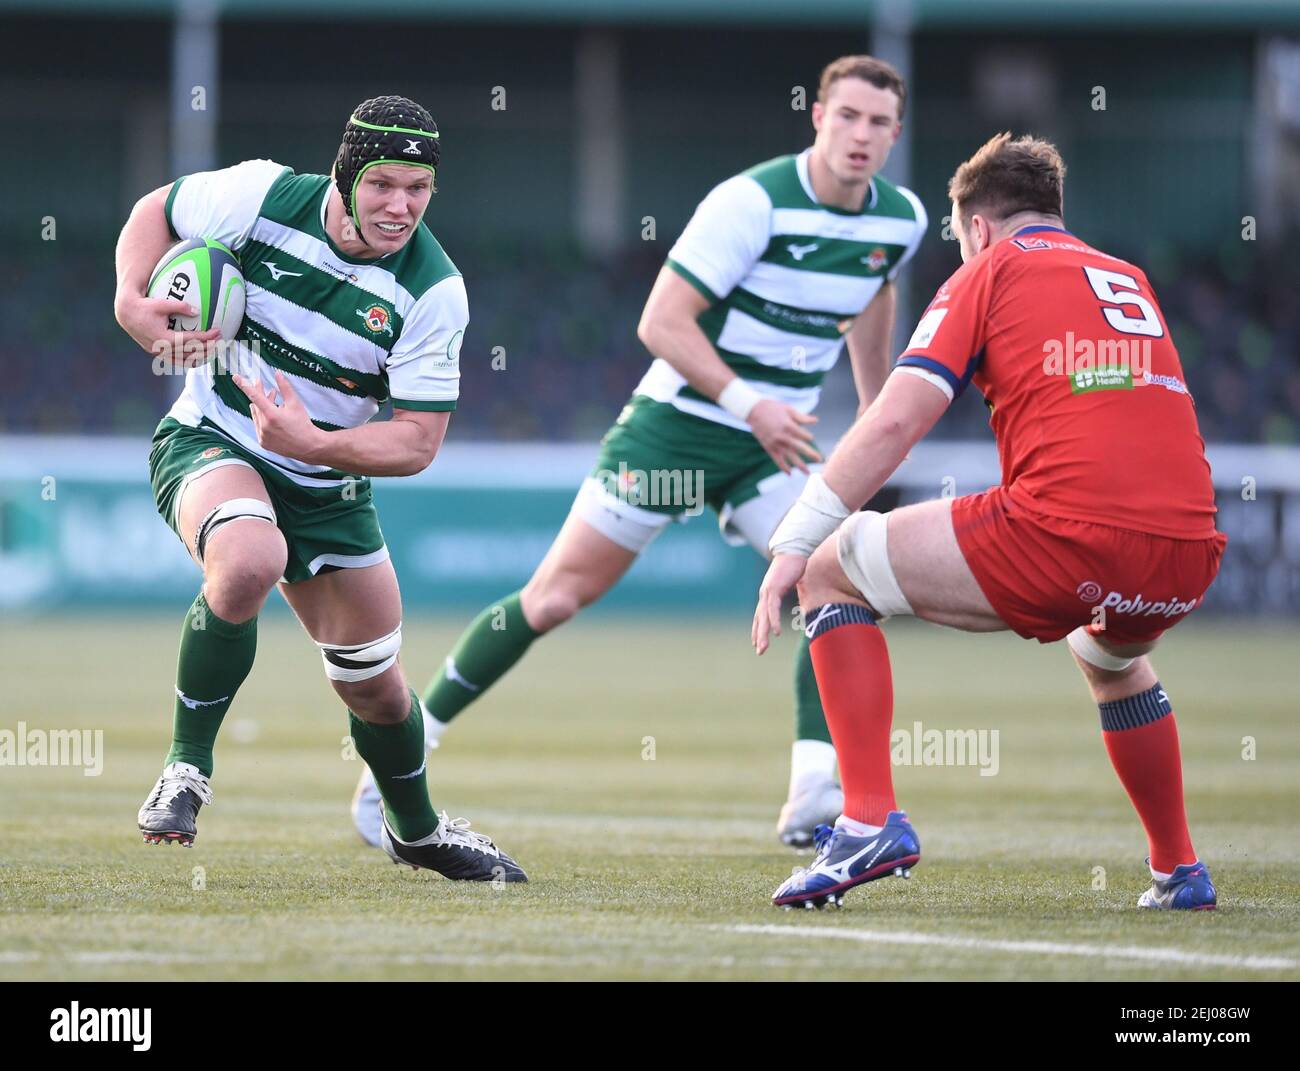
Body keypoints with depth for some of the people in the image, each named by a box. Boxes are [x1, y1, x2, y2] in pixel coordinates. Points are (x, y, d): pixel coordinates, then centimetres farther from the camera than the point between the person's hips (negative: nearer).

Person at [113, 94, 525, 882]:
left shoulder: (434, 291, -18)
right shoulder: (266, 197, -19)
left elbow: (417, 442, -16)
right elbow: (156, 211, 0)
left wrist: (315, 443, -32)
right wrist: (133, 300, -18)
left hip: (327, 484, 3)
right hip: (210, 442, -3)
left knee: (376, 685, 11)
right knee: (250, 560, -37)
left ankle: (418, 831, 42)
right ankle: (188, 770, -20)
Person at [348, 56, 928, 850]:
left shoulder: (901, 220, 0)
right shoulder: (753, 201, -20)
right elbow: (661, 321, -21)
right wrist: (749, 403, -30)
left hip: (776, 443, 5)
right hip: (678, 422, -5)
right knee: (557, 596, -3)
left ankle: (815, 799, -18)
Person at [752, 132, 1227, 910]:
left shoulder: (990, 271, 10)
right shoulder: (1131, 280, 27)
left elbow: (895, 422, 0)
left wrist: (793, 545, 2)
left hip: (1066, 536, -6)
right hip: (1188, 560, 6)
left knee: (831, 572, 11)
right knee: (1112, 658, 41)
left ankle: (872, 818, -1)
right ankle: (1180, 871, 37)